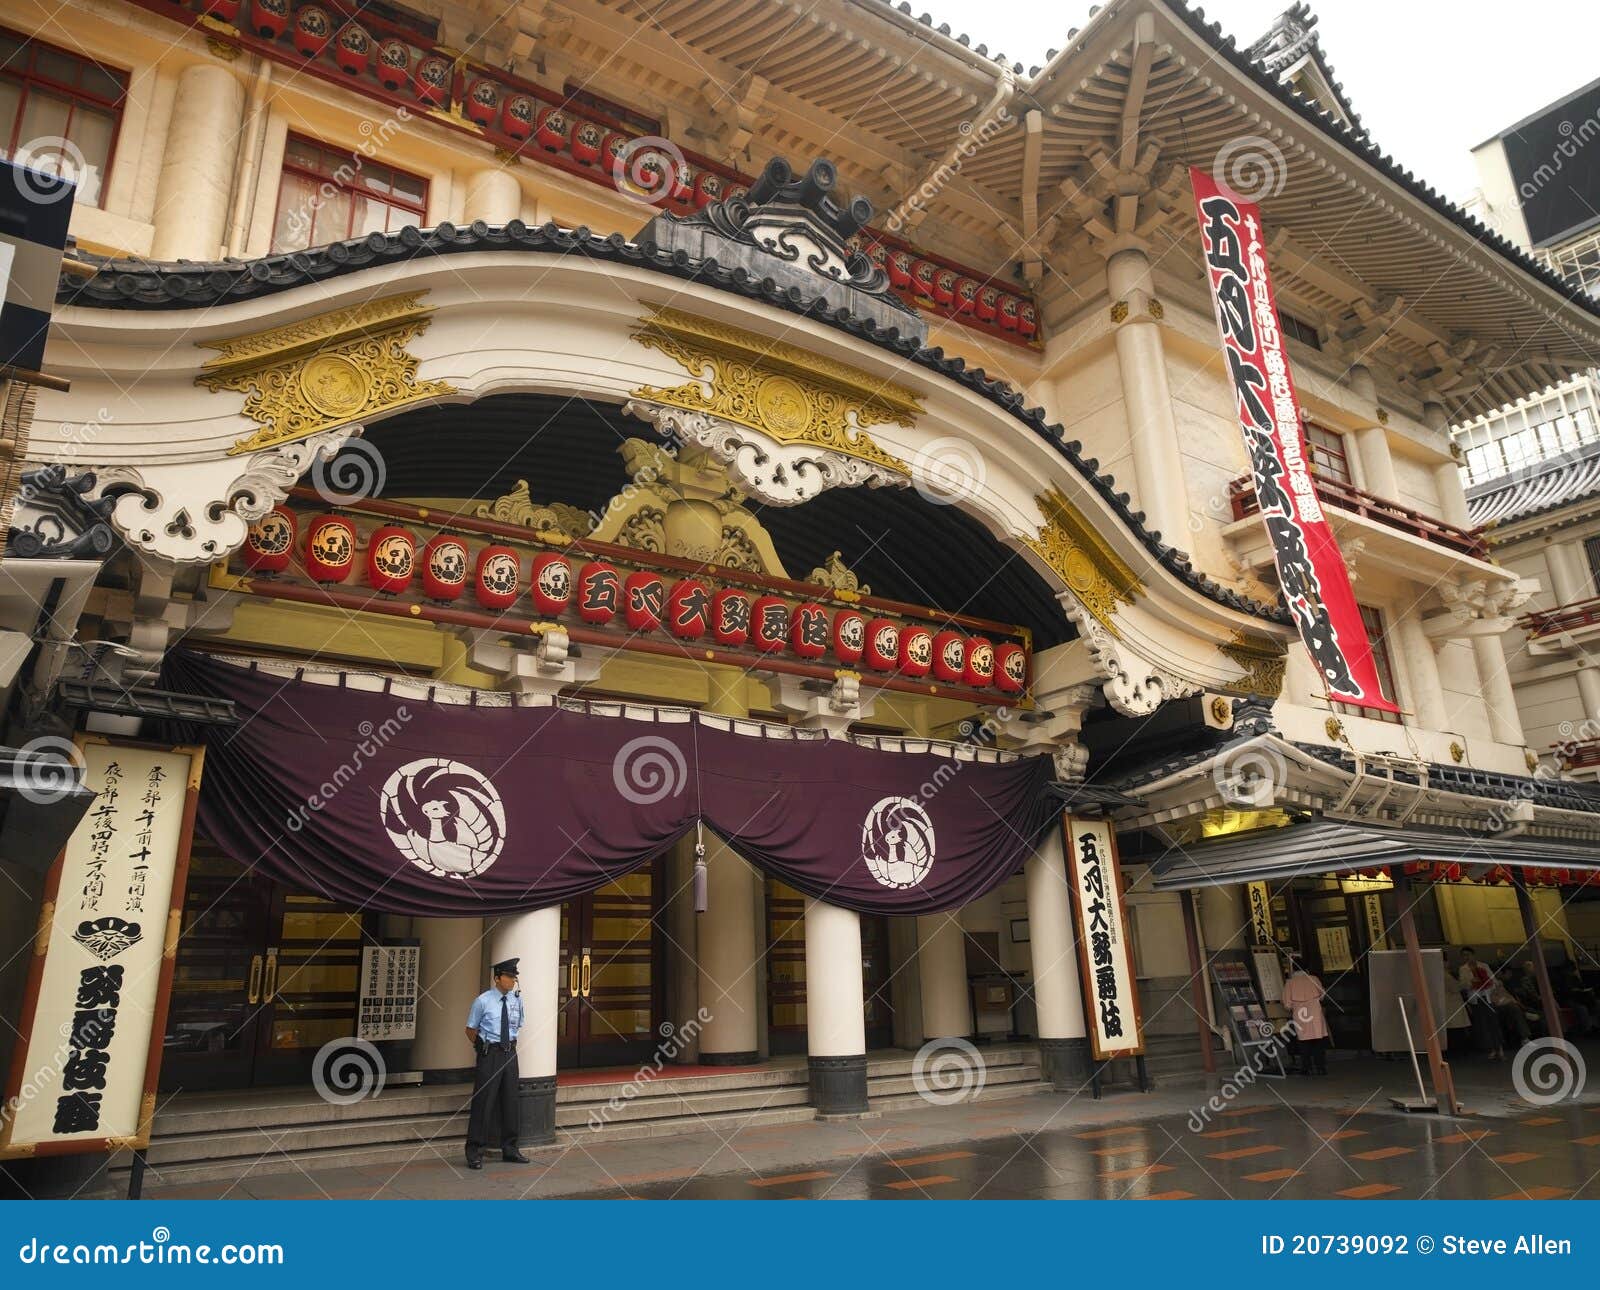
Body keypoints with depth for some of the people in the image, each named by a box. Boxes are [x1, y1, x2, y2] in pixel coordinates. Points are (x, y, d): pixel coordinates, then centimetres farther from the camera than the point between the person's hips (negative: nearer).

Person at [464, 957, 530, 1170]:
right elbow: (471, 1029, 2)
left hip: (510, 1052, 5)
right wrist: (483, 1046, 1)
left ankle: (510, 1149, 22)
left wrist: (510, 1043, 11)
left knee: (511, 1101, 10)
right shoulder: (483, 1001, -8)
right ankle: (475, 1152, 9)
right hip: (489, 1054, -5)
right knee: (483, 1102, -3)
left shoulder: (517, 1000, 5)